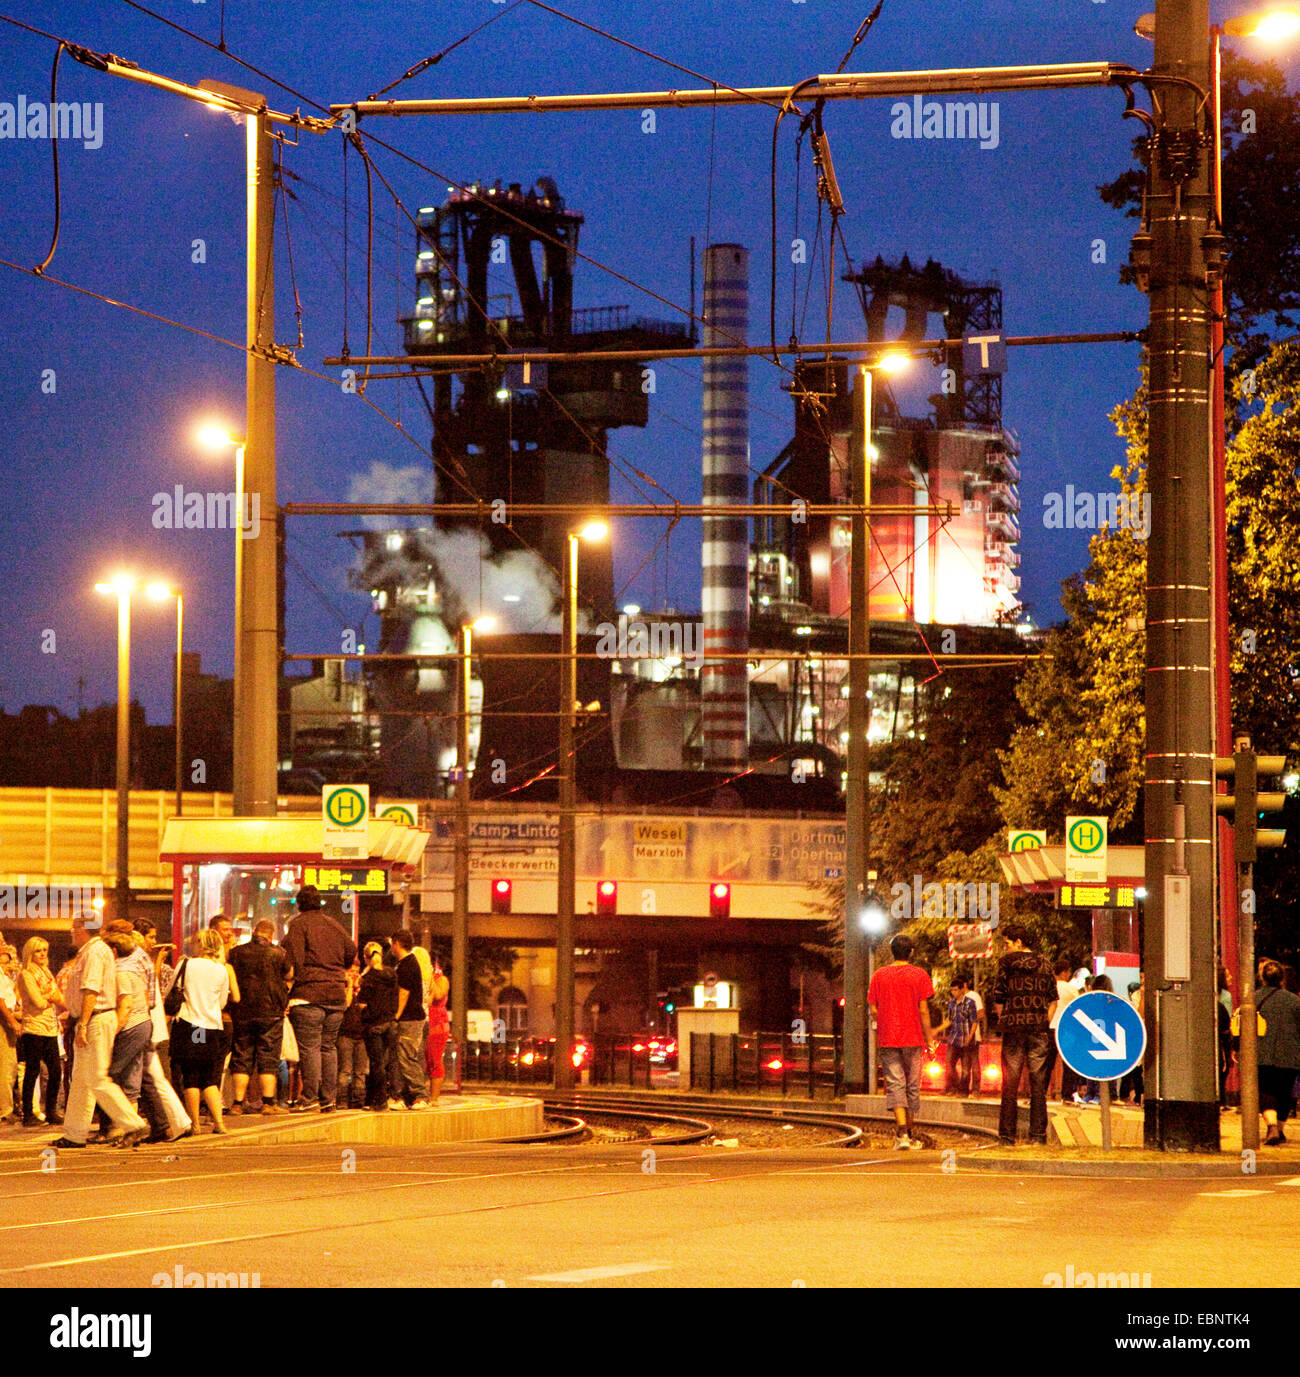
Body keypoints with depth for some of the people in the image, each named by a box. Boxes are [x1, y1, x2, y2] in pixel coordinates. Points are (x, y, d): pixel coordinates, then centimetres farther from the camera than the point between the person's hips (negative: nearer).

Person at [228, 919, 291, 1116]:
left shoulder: (236, 953, 0)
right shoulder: (279, 953, -5)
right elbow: (289, 975, 9)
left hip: (242, 1013, 2)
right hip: (271, 1011, -2)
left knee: (242, 1057, 7)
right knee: (269, 1057, 4)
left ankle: (238, 1102, 4)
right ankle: (268, 1102, 0)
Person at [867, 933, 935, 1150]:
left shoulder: (879, 975, 3)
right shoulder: (919, 975, -2)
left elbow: (873, 1009, 2)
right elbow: (923, 1010, -4)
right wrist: (929, 1038, 3)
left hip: (887, 1040, 1)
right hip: (913, 1038, -1)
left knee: (895, 1084, -3)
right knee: (912, 1086, 10)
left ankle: (901, 1132, -20)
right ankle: (910, 1133, 17)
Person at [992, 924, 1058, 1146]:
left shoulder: (1007, 963, -2)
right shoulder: (1043, 963, 9)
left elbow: (998, 999, -4)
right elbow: (1053, 999, 9)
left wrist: (1004, 1022, 6)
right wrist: (1045, 1024, 11)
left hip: (1013, 1029, -3)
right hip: (1039, 1029, 3)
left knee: (1010, 1084, 3)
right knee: (1038, 1082, 6)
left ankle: (1007, 1136, 2)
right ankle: (1038, 1134, 4)